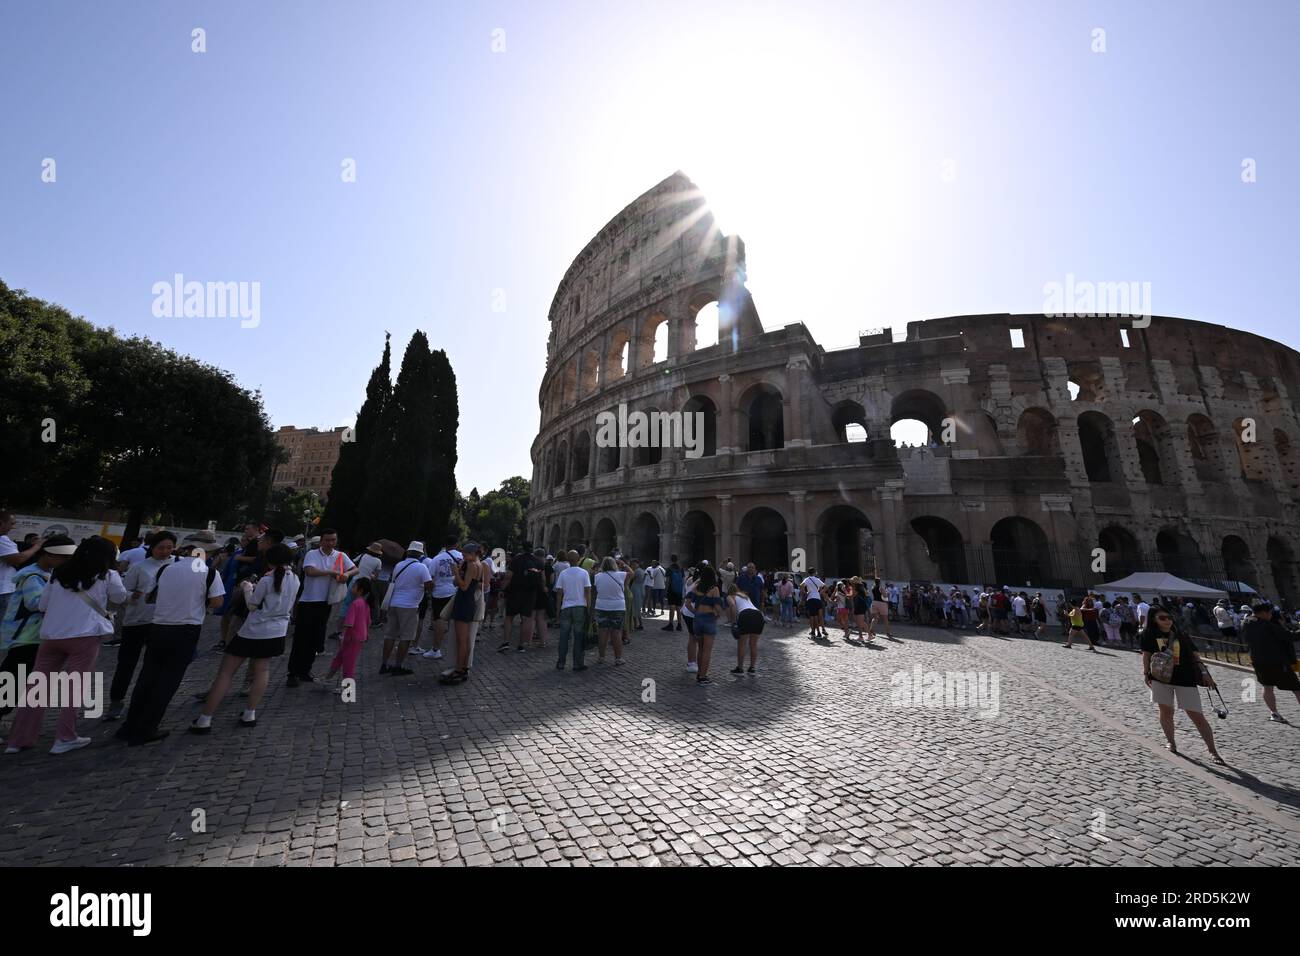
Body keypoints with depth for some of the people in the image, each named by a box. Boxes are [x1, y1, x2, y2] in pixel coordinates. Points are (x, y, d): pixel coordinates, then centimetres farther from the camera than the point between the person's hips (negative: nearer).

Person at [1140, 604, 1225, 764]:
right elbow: (1146, 654, -1)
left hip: (1185, 678, 1)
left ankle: (1212, 751, 11)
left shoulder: (1181, 634, 3)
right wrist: (1146, 673, -6)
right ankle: (1170, 742, 22)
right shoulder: (1149, 634, -2)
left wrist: (1204, 672, -6)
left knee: (1196, 715, 0)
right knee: (1166, 711, 7)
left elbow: (1194, 655, 6)